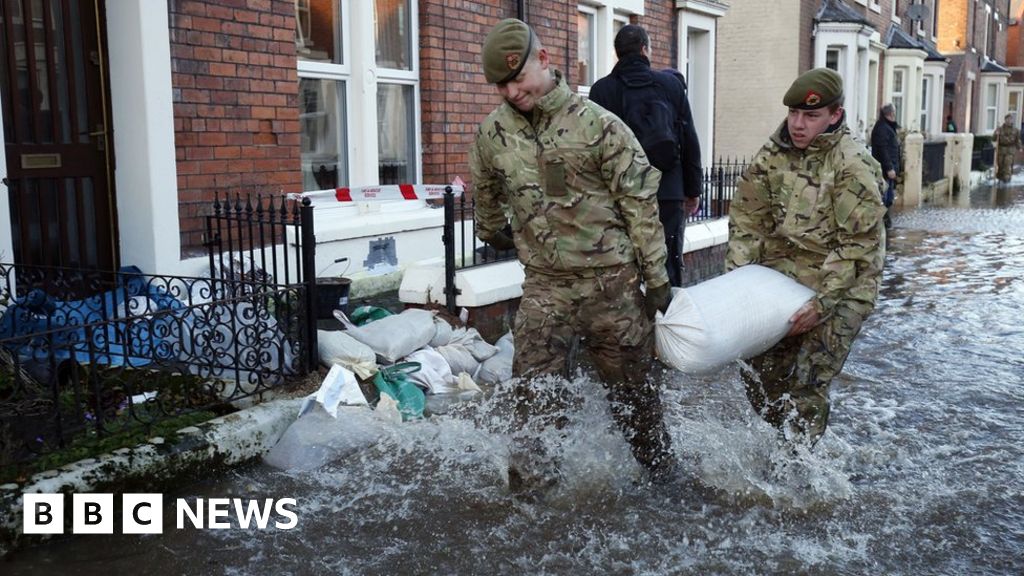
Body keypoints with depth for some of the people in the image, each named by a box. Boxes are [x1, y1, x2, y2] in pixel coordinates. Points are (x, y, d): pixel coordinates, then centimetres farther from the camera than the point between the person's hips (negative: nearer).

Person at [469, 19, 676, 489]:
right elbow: (486, 195, 22)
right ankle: (533, 477, 8)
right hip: (545, 283, 3)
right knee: (534, 387, -5)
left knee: (630, 383, 12)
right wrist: (492, 233, 34)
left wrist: (656, 277, -7)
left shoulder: (598, 124, -11)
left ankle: (660, 470, 32)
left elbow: (640, 203, -8)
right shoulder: (493, 133, 0)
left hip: (611, 281, -2)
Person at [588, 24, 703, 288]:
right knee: (669, 268, 7)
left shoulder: (602, 89, -1)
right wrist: (693, 190, 15)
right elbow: (690, 142, 6)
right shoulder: (672, 84, 4)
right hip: (669, 193, 1)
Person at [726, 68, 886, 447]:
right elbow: (748, 218, 5)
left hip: (841, 288, -6)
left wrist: (822, 304, -19)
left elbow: (858, 244, -17)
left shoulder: (853, 166, -15)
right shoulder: (773, 154, 1)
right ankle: (781, 445, 30)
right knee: (759, 373, 8)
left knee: (806, 387, -6)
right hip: (782, 280, 6)